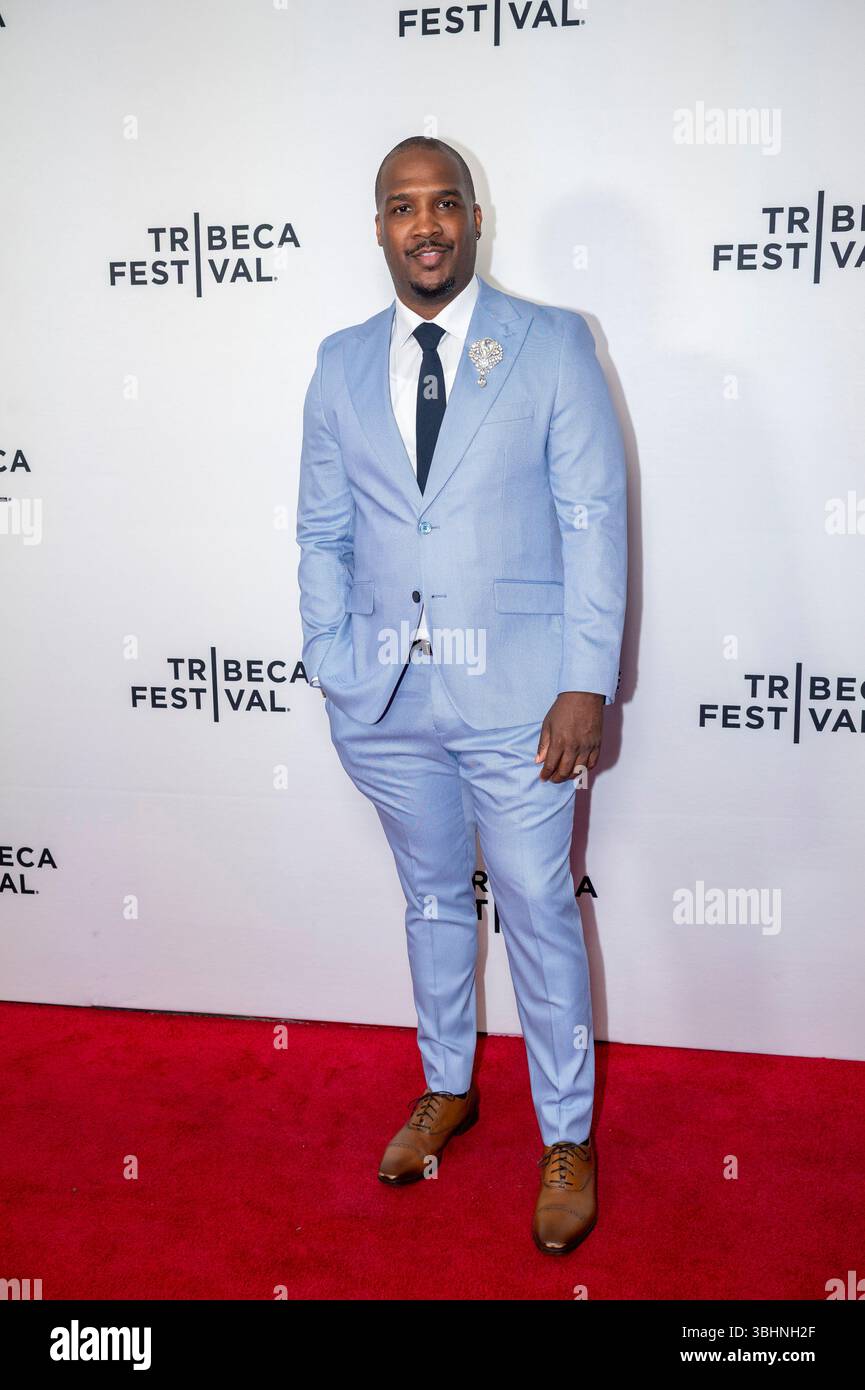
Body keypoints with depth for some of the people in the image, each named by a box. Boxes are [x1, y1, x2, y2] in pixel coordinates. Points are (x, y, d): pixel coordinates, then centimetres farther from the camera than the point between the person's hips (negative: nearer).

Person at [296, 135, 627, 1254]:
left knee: (539, 913, 4)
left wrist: (586, 683, -12)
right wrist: (334, 670, 1)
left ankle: (567, 1137, 25)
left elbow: (593, 519, -6)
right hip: (389, 695, 4)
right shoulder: (341, 363, 9)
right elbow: (322, 530, 10)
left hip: (516, 692, -3)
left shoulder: (552, 345, -1)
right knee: (433, 900, 18)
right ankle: (446, 1091, 39)